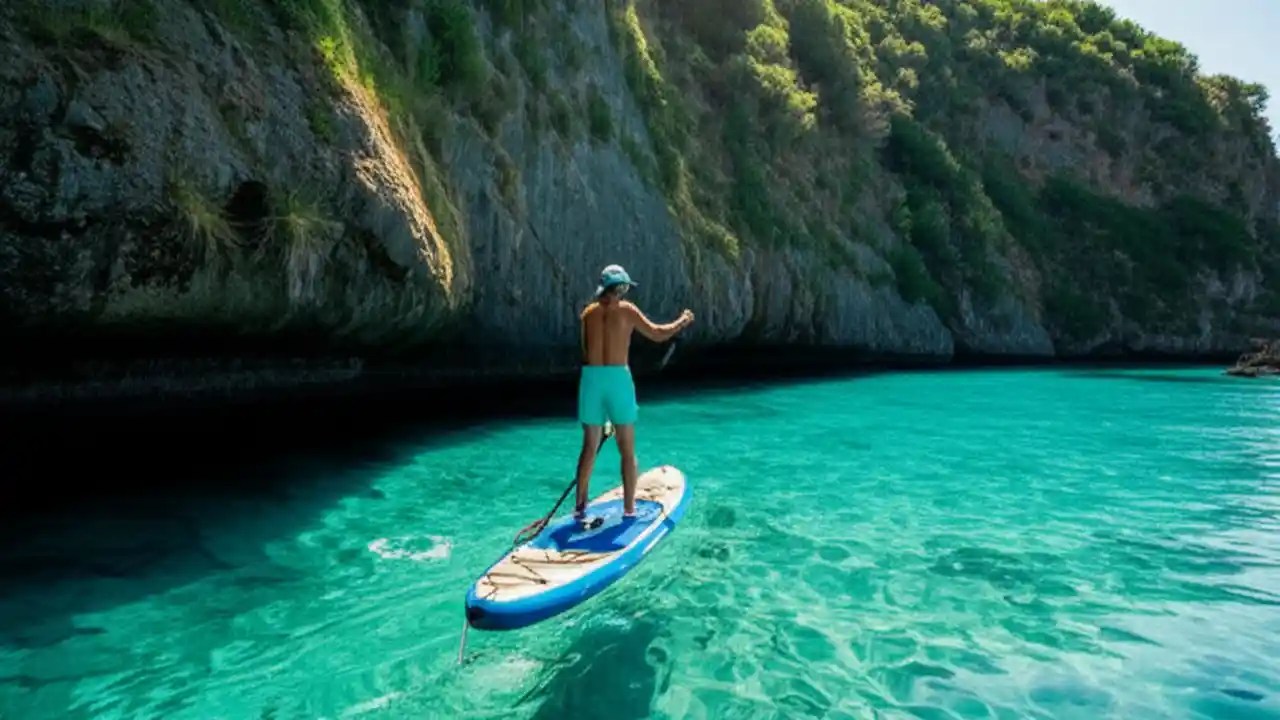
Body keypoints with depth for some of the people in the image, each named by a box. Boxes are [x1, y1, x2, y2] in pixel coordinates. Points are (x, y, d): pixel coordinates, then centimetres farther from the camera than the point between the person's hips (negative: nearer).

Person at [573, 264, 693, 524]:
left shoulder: (588, 313, 10)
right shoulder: (626, 310, -1)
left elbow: (587, 351, 10)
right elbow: (658, 334, 5)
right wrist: (683, 321, 21)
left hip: (591, 378, 4)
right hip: (618, 378, -3)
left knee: (589, 447, 13)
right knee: (627, 450, 7)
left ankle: (580, 507, 18)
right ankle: (629, 510, 10)